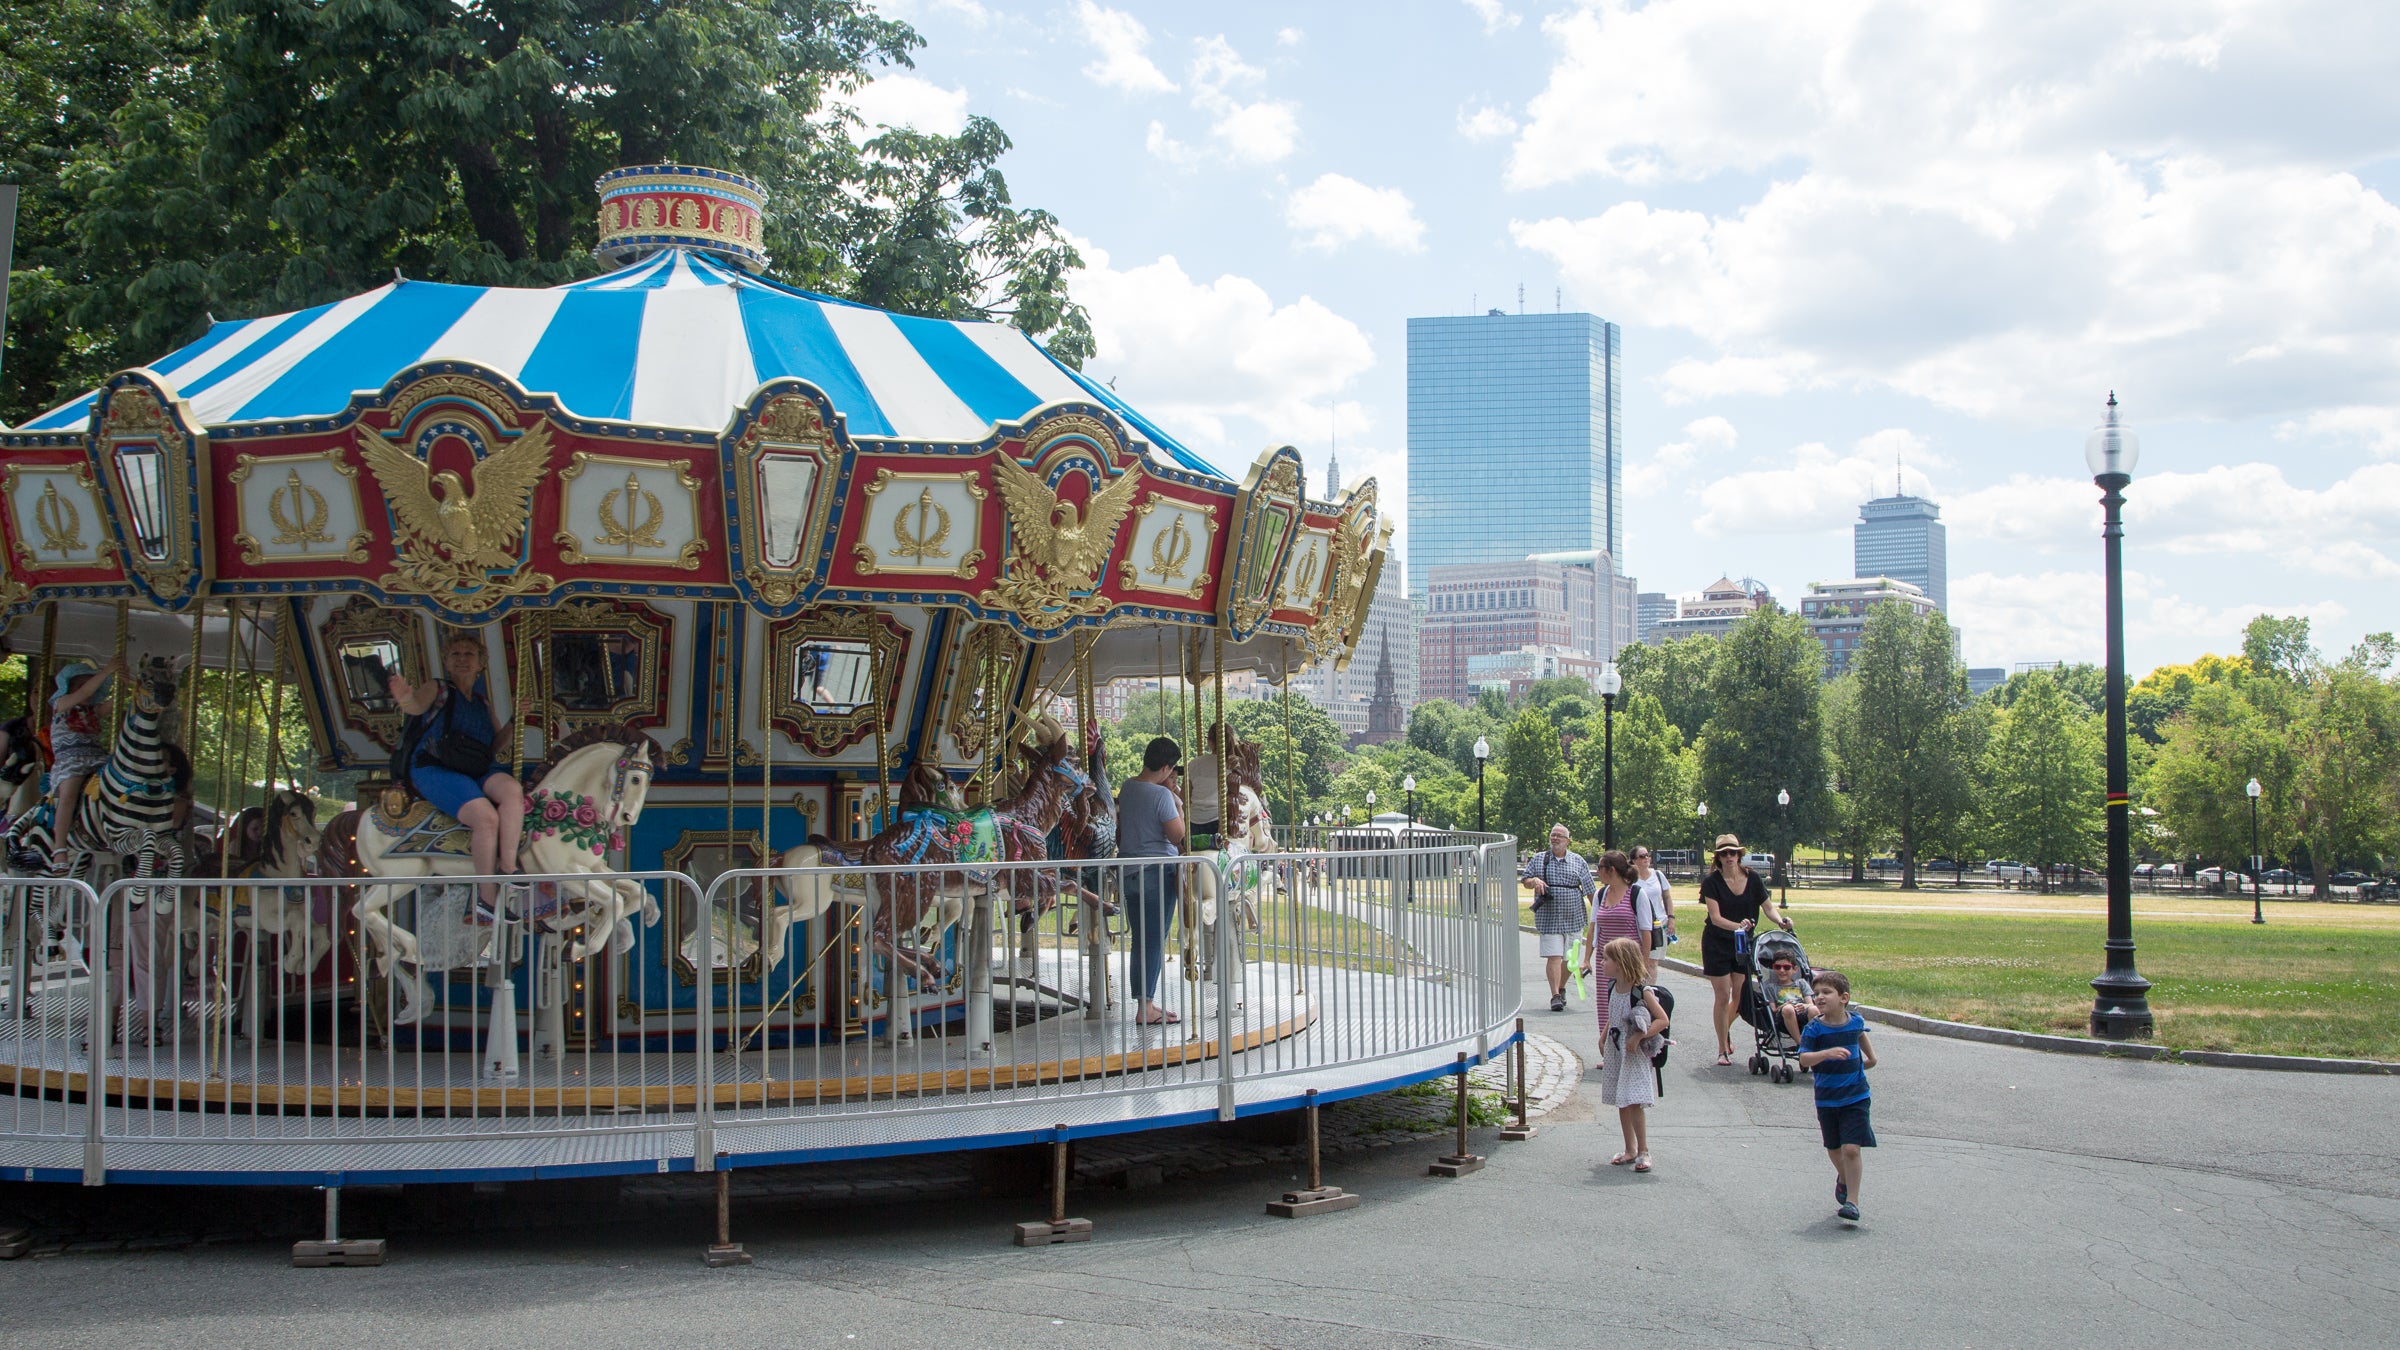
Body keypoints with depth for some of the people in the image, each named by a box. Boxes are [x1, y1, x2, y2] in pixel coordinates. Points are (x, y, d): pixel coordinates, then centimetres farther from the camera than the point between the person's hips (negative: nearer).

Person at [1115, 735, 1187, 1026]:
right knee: (1155, 940, -2)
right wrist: (1177, 801, -7)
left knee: (1140, 939, 12)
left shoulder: (1127, 787, 6)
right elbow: (1178, 836, -15)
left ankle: (1145, 1004, 19)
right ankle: (1146, 1008, -2)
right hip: (1158, 871, -8)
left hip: (1129, 869, 8)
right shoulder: (1161, 795, -17)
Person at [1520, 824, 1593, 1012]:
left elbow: (1589, 889, 8)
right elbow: (1524, 878, 11)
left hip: (1573, 917, 1)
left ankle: (1561, 989, 31)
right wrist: (1535, 881, -10)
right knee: (1554, 956, -11)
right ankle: (1555, 996, -12)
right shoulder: (1538, 859, 8)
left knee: (1569, 958, 9)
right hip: (1549, 917, -1)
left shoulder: (1578, 861, 7)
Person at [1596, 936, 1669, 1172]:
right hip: (1615, 1052, 7)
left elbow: (1663, 1020, -19)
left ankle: (1643, 1151, 1)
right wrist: (1603, 1037, 10)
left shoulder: (1642, 992, -18)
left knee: (1635, 1102, -10)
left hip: (1635, 1054, -7)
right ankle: (1630, 1150, 22)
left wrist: (1638, 1037, -25)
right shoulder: (1612, 987, 4)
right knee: (1622, 1103, 12)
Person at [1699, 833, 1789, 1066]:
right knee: (1723, 996, -4)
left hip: (1743, 944, 3)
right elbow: (1715, 918, -19)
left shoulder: (1752, 879, -1)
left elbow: (1768, 907, 0)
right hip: (1717, 944, -3)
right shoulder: (1712, 882, -12)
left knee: (1741, 996, 4)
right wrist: (1737, 925, -36)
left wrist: (1781, 921, -20)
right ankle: (1723, 1049, 7)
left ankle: (1725, 1031, 35)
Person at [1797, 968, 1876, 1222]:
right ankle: (1843, 1178, 46)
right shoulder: (1814, 1029, -12)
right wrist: (1828, 1053, -39)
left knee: (1851, 1148, -12)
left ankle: (1852, 1201, -7)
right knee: (1834, 1149, 16)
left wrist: (1869, 1056, 24)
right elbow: (1804, 1059, -24)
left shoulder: (1855, 1021, -4)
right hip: (1827, 1099, 1)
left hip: (1855, 1098, -1)